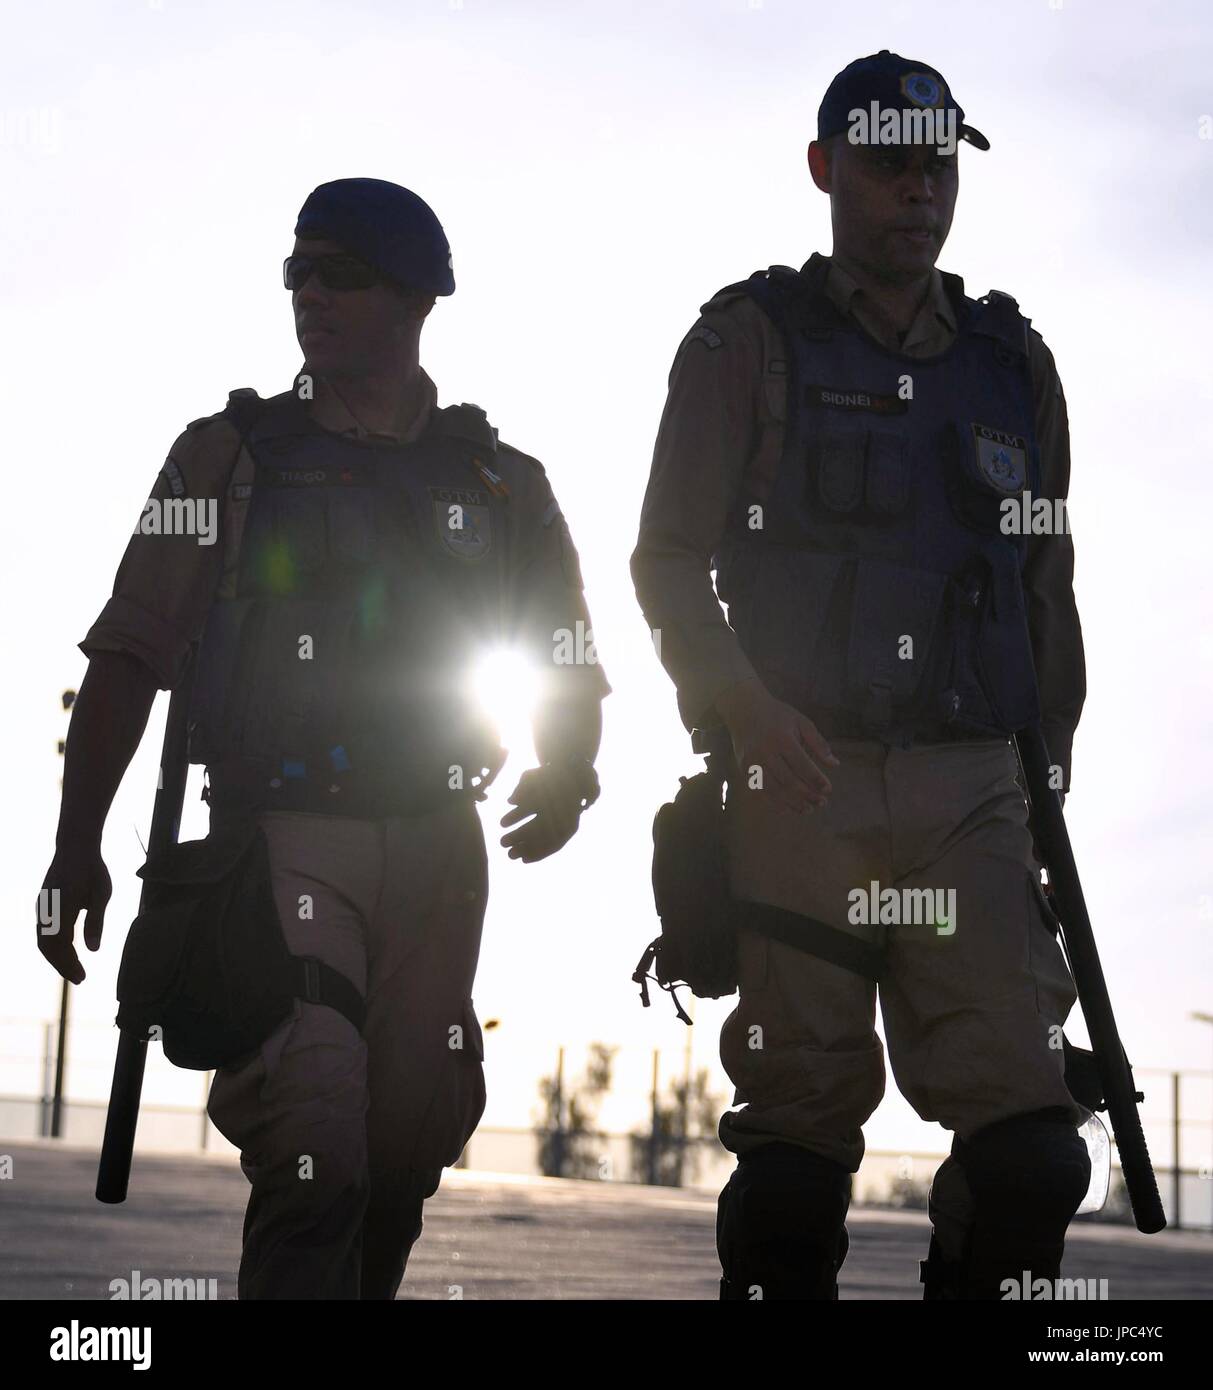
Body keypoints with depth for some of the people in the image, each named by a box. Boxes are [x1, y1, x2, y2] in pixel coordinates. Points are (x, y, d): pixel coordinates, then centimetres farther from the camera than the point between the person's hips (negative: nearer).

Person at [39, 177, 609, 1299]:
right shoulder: (233, 456, 5)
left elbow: (573, 668, 20)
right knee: (315, 1156, -19)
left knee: (402, 1158, 7)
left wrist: (567, 777, -1)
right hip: (276, 838, -3)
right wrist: (77, 847, -4)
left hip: (435, 848, 3)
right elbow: (128, 658, 4)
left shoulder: (499, 484, 12)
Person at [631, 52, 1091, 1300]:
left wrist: (1047, 783, 14)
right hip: (800, 783, -3)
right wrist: (742, 703, -15)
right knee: (798, 1133, -2)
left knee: (1026, 1141, -9)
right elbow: (668, 560, 3)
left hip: (972, 794, 3)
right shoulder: (750, 340, 8)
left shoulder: (1012, 363, 19)